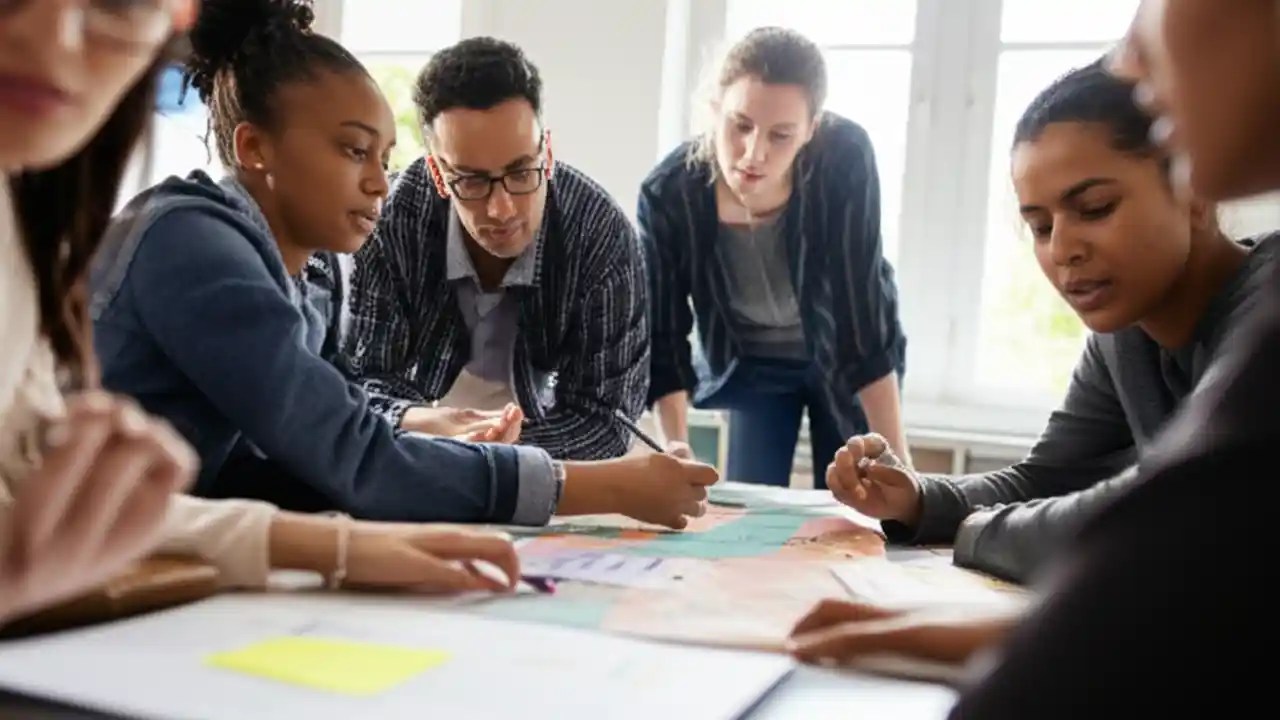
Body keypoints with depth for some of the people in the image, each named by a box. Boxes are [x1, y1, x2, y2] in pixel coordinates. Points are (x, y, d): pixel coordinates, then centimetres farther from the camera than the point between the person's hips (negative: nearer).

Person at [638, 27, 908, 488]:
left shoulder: (845, 159, -34)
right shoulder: (668, 194, -30)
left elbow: (865, 314, -32)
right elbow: (663, 338, -20)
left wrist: (896, 460, -34)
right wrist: (676, 447, -34)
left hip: (844, 354, -1)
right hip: (749, 362, 1)